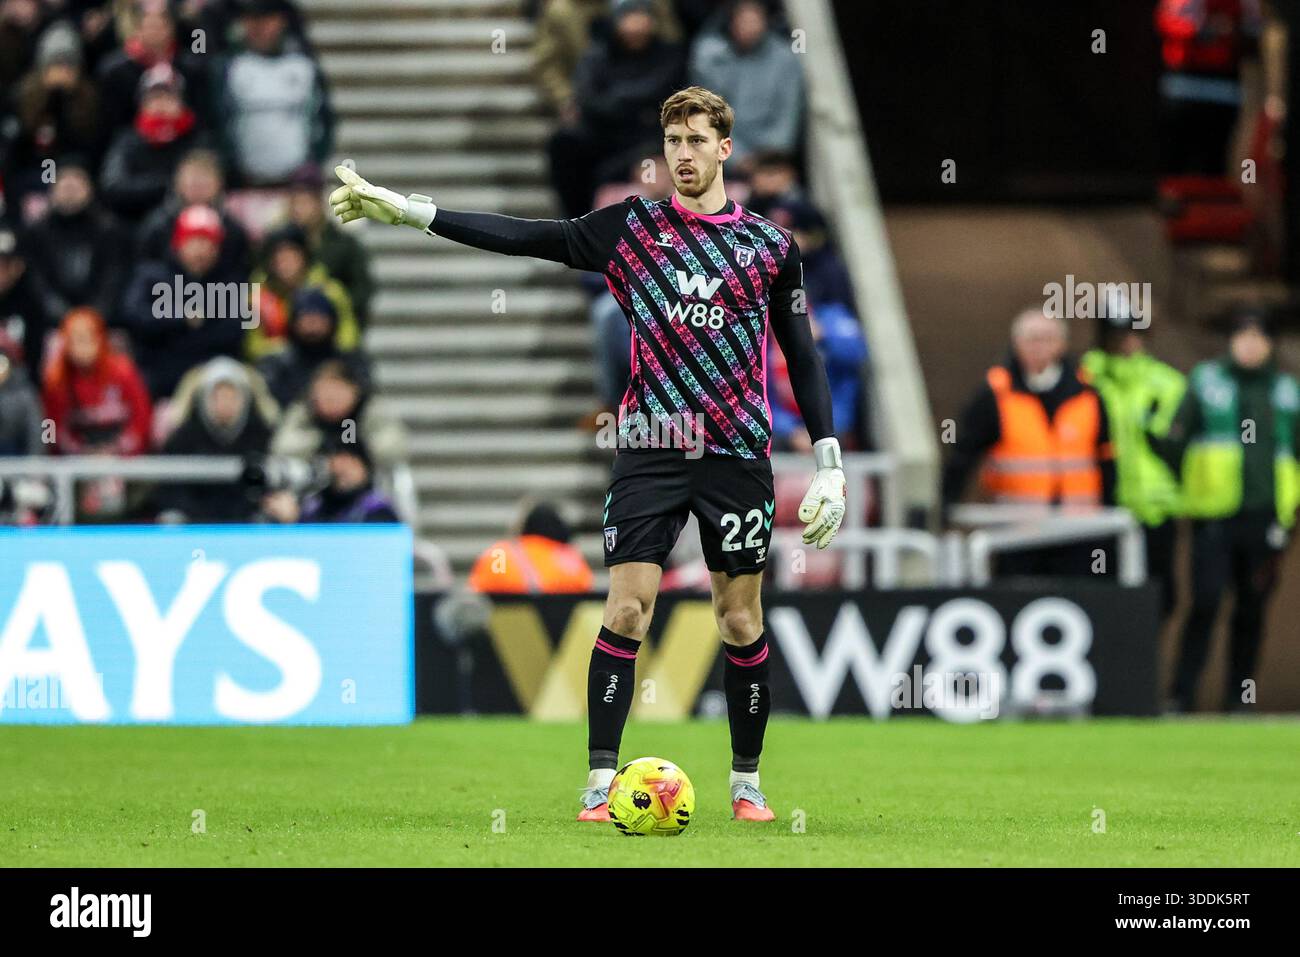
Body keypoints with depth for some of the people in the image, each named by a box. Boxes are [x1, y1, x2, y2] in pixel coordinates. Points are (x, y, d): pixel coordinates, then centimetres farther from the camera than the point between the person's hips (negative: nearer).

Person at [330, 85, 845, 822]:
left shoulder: (769, 245, 5)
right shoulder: (633, 228, 4)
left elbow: (803, 360, 8)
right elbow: (525, 237, 0)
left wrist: (830, 465, 2)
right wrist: (406, 210, -7)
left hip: (738, 455, 0)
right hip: (650, 453, 0)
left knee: (740, 620, 4)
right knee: (627, 608, -8)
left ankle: (747, 784, 18)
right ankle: (601, 783, -5)